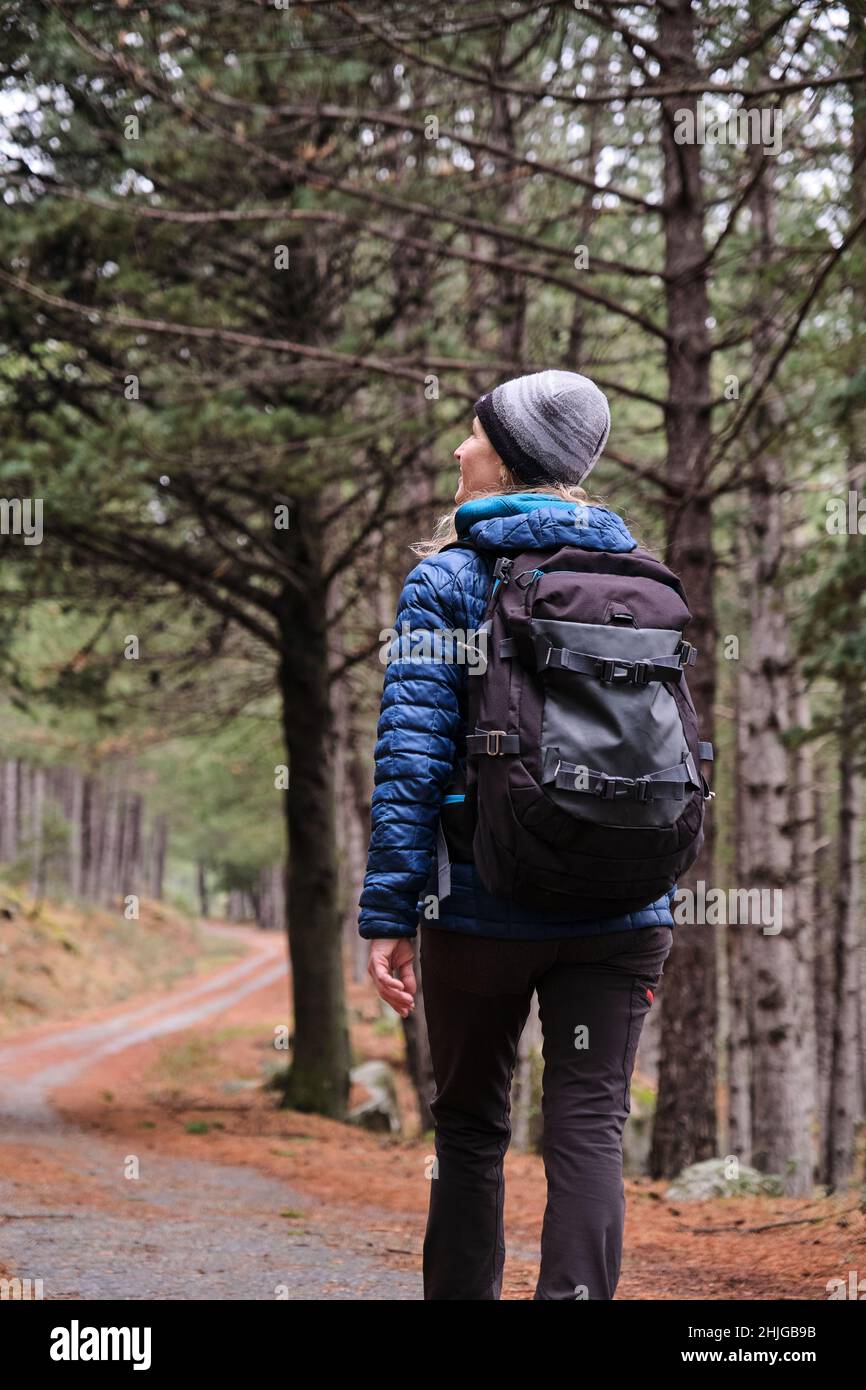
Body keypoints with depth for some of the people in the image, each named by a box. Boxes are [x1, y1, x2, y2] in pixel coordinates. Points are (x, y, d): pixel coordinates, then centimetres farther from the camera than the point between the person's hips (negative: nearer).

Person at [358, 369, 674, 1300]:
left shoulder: (447, 579, -4)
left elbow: (413, 752, -11)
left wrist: (388, 912, -10)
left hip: (483, 906, -2)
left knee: (470, 1123, 13)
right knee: (589, 1125, 0)